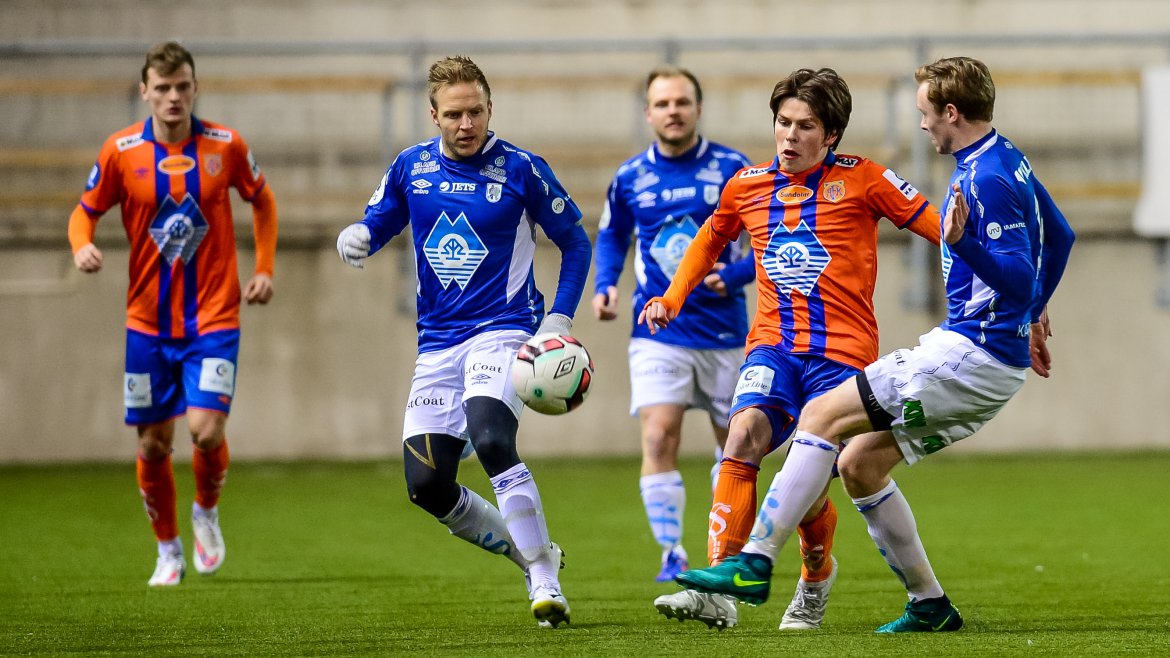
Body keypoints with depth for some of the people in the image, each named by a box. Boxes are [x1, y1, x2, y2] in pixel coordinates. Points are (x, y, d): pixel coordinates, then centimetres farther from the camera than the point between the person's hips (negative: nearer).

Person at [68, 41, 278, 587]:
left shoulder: (226, 146, -4)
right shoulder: (121, 151, -5)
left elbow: (262, 200, 14)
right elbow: (86, 210, 5)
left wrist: (264, 268, 6)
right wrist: (82, 245, -17)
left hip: (213, 319, -1)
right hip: (148, 321, 1)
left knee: (206, 430, -15)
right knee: (153, 444, 4)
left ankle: (207, 510, 16)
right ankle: (168, 551, 24)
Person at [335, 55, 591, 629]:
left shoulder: (520, 170, -5)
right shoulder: (411, 167, 5)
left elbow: (576, 243, 4)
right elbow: (374, 225, 15)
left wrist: (559, 319, -7)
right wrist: (355, 239, -10)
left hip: (503, 330, -5)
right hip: (437, 341, 5)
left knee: (490, 437, -32)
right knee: (426, 485, -1)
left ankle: (545, 582, -25)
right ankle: (529, 554, 21)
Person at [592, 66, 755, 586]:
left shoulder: (733, 170, -4)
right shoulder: (631, 177, 2)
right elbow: (611, 237, 19)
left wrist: (734, 275, -17)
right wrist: (605, 285, 1)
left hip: (723, 330, 0)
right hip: (658, 331, 0)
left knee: (733, 441, 10)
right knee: (658, 438, -16)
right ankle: (672, 555, -11)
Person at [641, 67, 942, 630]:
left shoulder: (861, 180, -1)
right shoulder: (747, 186, 11)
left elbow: (941, 228, 0)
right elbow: (710, 239, 31)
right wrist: (670, 299, 20)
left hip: (842, 351, -3)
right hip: (774, 345, 3)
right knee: (744, 431, -26)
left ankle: (816, 574, 24)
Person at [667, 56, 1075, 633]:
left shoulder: (987, 179, -18)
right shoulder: (1008, 159, 14)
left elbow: (1018, 280, -24)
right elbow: (1059, 238, 27)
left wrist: (961, 242, -38)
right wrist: (1031, 316, 37)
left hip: (972, 356, -10)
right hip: (985, 355, 10)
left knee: (822, 415, -11)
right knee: (860, 465, 12)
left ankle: (755, 562, -13)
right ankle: (930, 606, 16)